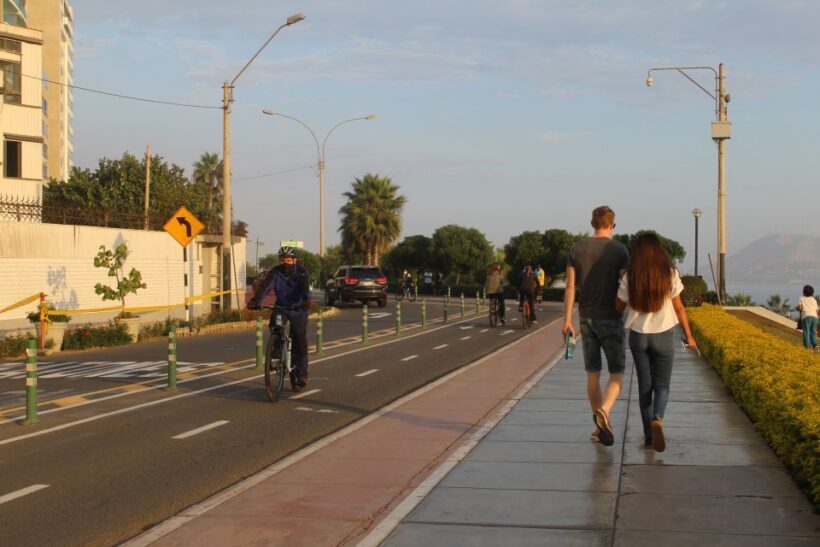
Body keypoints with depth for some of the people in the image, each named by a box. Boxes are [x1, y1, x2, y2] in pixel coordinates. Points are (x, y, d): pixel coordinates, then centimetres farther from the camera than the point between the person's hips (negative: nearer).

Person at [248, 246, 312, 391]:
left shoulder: (302, 272, -17)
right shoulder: (275, 272, -13)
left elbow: (305, 287, -34)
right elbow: (266, 287, -27)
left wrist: (307, 301, -55)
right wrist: (256, 300, -45)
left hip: (298, 310, -2)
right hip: (281, 307, 2)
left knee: (300, 342, -4)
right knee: (274, 325, -28)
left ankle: (301, 377, 7)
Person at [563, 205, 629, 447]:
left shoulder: (577, 248, 2)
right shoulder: (619, 250, -7)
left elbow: (570, 286, 0)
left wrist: (567, 320, 2)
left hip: (586, 318, 4)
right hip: (611, 318, -3)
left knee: (593, 374, 11)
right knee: (616, 374, 2)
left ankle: (601, 426, 17)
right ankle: (603, 411, -25)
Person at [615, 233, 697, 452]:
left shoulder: (630, 277, -7)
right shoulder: (670, 274, -7)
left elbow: (618, 306, 1)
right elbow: (679, 308, -3)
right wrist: (689, 336, 7)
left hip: (638, 335, 1)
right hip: (664, 335, -1)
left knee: (645, 385, 13)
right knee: (662, 384, 10)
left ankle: (649, 434, 12)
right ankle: (657, 418, -20)